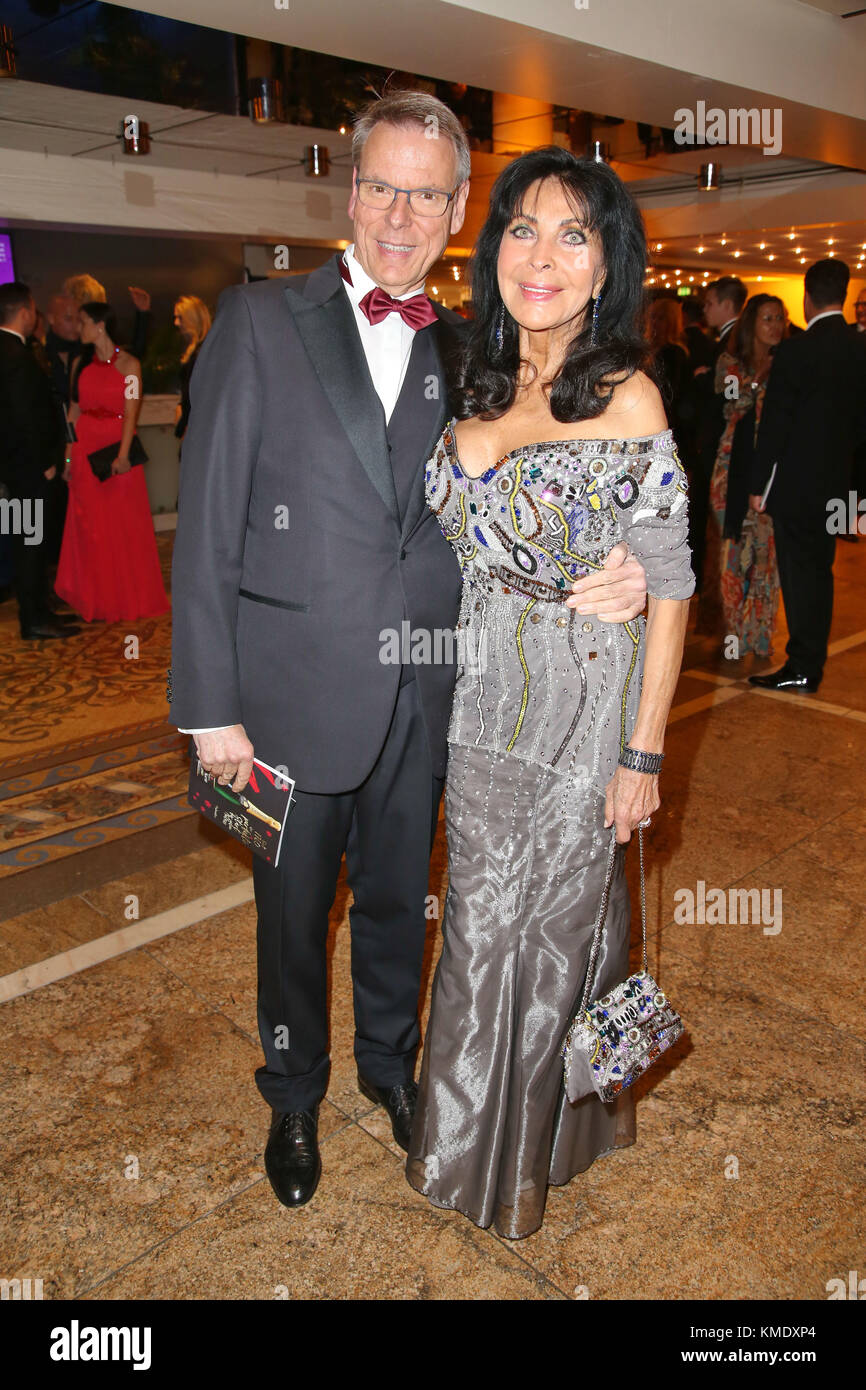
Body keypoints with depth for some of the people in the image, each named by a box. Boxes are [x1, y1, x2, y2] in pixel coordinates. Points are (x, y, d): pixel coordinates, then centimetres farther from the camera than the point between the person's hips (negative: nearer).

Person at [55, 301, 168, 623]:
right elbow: (75, 411, 8)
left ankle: (127, 597, 15)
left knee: (123, 524, 1)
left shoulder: (128, 364, -4)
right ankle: (97, 599, 19)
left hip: (116, 450, -5)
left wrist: (123, 454, -23)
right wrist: (69, 455, 2)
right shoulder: (83, 364, 10)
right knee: (89, 526, 8)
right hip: (85, 450, 5)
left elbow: (131, 413, -12)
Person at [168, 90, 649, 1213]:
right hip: (294, 694, -2)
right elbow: (207, 526, -8)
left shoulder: (465, 352, 6)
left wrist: (611, 573, -15)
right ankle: (294, 1093, 42)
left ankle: (389, 1059, 48)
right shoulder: (260, 320, -5)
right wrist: (211, 706, -11)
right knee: (293, 914, 15)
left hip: (423, 697, 3)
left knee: (397, 899, 21)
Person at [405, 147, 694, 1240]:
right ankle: (470, 1132, 44)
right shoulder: (480, 386, 5)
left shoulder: (627, 399, -13)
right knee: (482, 916, 17)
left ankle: (536, 1144, 39)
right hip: (484, 697, 5)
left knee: (554, 917, 11)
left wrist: (643, 754, -13)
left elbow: (666, 590, -13)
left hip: (585, 706, -5)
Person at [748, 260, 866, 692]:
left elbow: (774, 424, -13)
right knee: (818, 571, 14)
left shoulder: (794, 351, -14)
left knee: (798, 575, 1)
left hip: (796, 482, -6)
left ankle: (801, 668, 6)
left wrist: (758, 484, -7)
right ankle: (812, 665, 23)